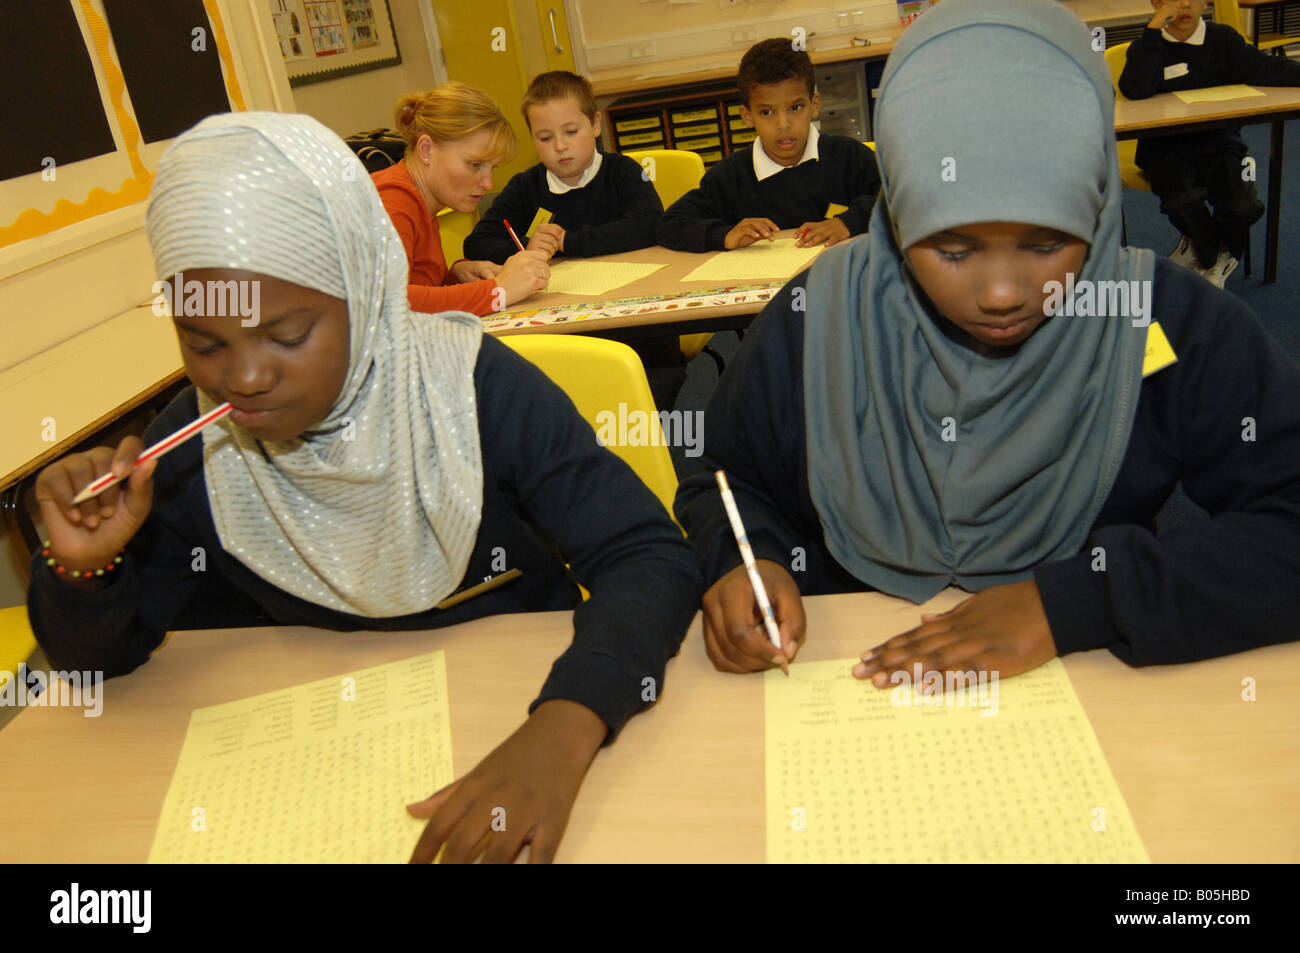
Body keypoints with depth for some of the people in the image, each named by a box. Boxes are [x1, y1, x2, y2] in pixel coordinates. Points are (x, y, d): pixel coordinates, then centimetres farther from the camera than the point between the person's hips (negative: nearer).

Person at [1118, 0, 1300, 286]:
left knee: (1245, 206, -20)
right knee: (1182, 201, -30)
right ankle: (1215, 257, 5)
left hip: (1218, 142, 2)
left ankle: (1199, 245, 17)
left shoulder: (1224, 39, 7)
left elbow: (1266, 69, -4)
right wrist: (1154, 27, -21)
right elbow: (1135, 90, -21)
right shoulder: (1147, 47, 0)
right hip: (1166, 148, -2)